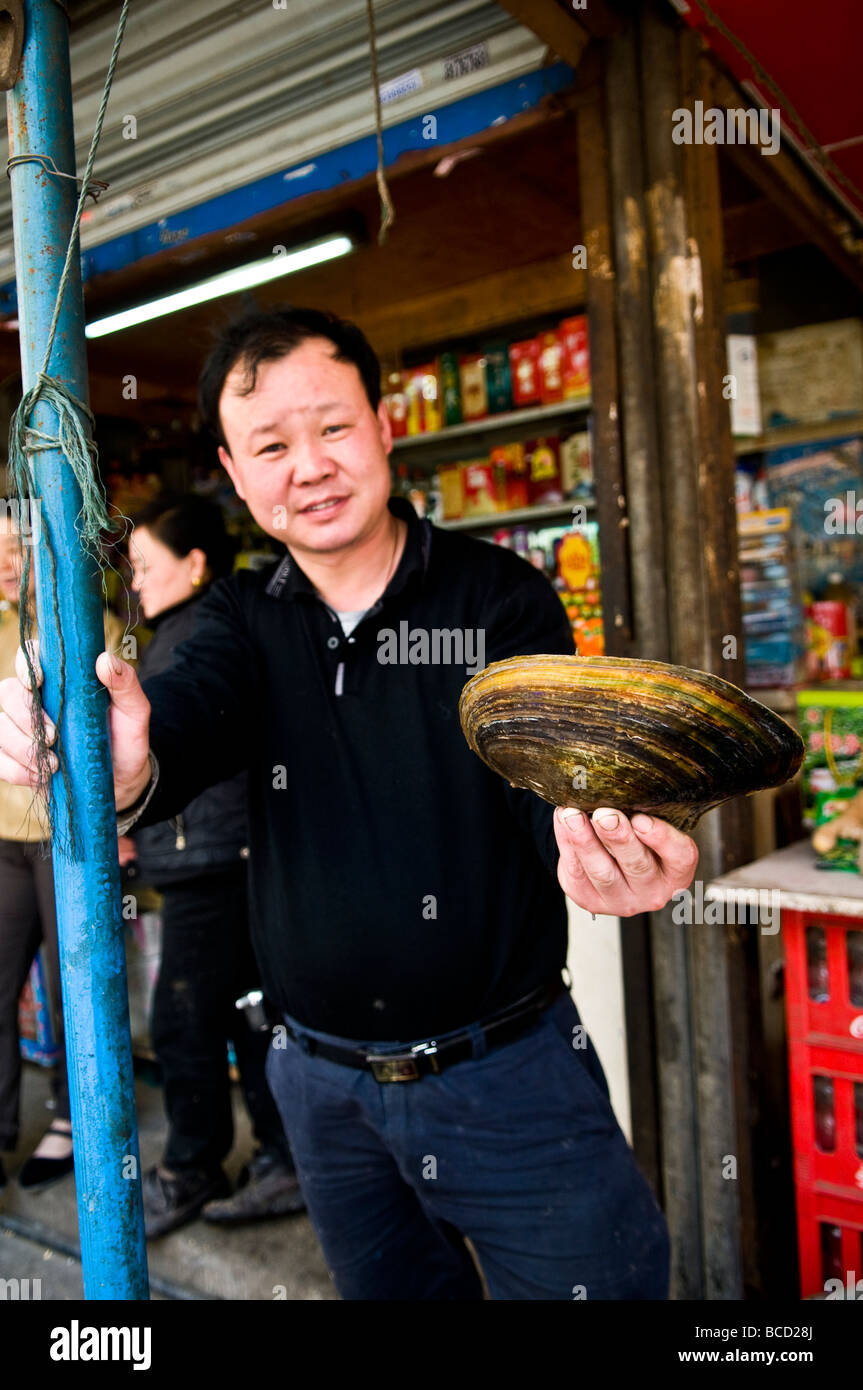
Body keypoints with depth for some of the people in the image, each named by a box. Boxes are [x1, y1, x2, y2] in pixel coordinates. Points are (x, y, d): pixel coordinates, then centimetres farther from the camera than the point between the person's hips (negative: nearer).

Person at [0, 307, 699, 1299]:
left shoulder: (499, 596, -9)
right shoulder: (245, 619, -1)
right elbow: (187, 716, -20)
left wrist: (598, 841, -44)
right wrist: (121, 770, -44)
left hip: (509, 1070, -3)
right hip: (322, 1079, 4)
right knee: (388, 1284, 23)